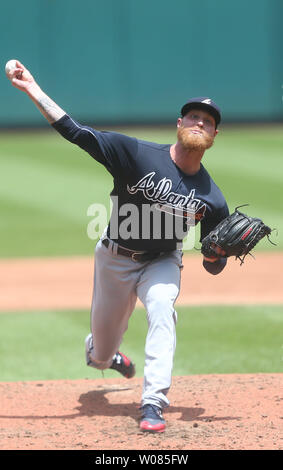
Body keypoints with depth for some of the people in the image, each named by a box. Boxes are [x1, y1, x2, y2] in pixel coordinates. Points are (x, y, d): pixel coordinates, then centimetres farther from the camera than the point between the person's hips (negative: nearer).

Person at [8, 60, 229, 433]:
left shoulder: (212, 199, -14)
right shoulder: (137, 154, -21)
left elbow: (212, 266, -7)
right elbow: (76, 132, -25)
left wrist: (217, 254, -32)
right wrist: (34, 90, -33)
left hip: (162, 262, 0)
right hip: (115, 259, 0)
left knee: (162, 307, -34)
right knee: (101, 354, 13)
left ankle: (153, 405, -33)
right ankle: (99, 350, 55)